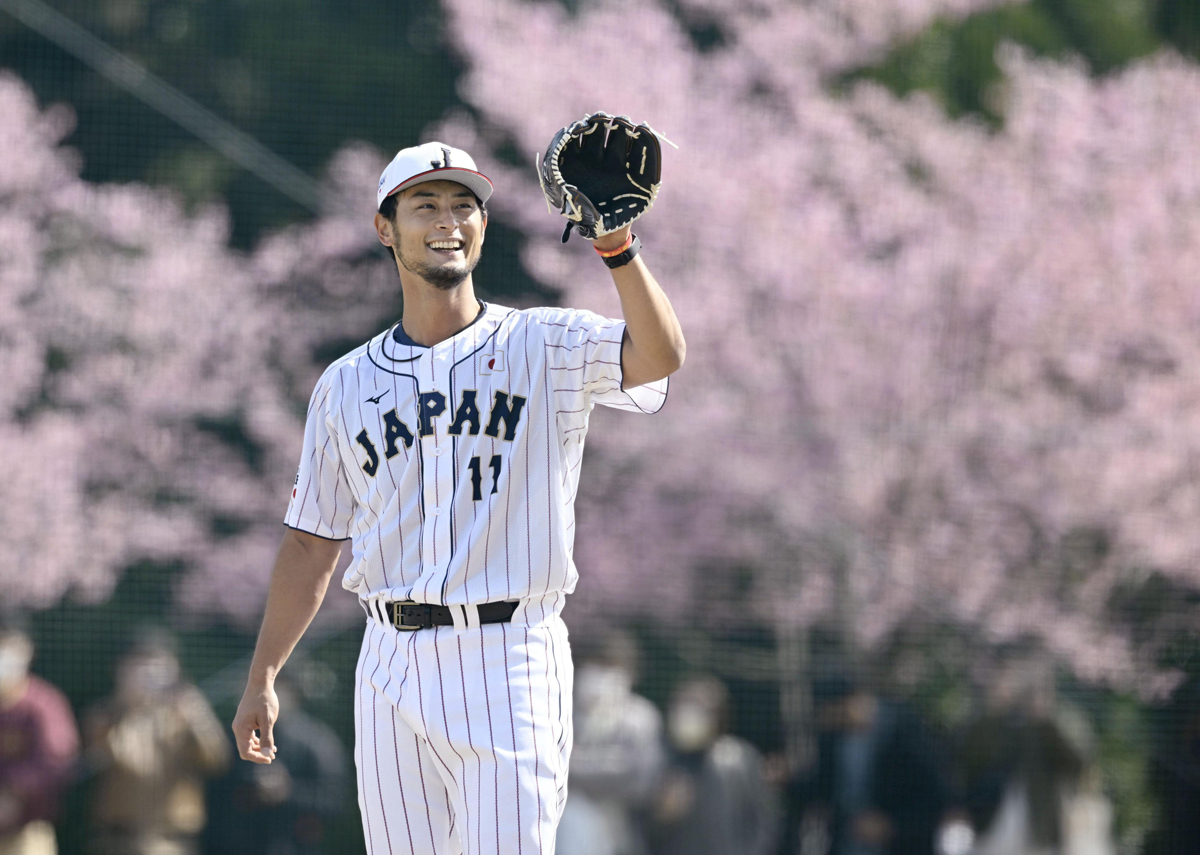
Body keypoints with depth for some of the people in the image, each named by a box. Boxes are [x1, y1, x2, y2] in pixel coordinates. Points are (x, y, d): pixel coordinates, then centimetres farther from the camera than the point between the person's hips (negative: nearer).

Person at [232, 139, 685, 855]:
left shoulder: (546, 347, 3)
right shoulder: (347, 385, 13)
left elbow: (661, 355, -18)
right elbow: (313, 542, 18)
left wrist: (616, 245, -33)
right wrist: (262, 677, 14)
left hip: (510, 661, -4)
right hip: (393, 663, 4)